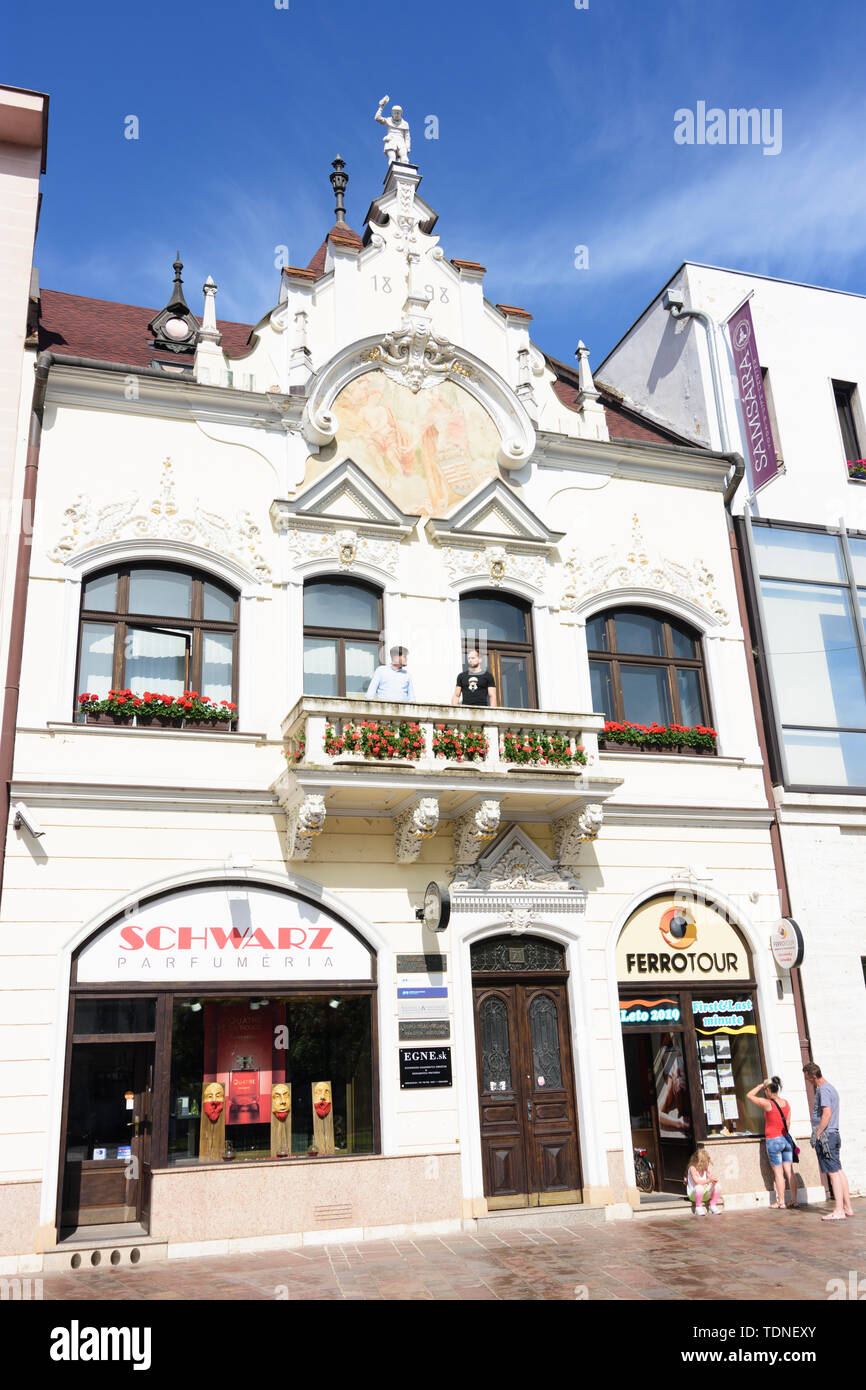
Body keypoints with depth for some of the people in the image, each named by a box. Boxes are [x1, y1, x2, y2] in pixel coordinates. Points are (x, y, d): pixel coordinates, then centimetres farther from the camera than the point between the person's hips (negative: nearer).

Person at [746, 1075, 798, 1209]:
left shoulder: (767, 1103, -15)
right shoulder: (786, 1103, 3)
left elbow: (749, 1095, -4)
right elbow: (788, 1123, 12)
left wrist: (761, 1085, 1)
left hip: (773, 1140, -6)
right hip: (786, 1139, 6)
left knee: (778, 1172, 1)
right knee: (789, 1171, 9)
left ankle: (781, 1202, 5)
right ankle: (794, 1200, 13)